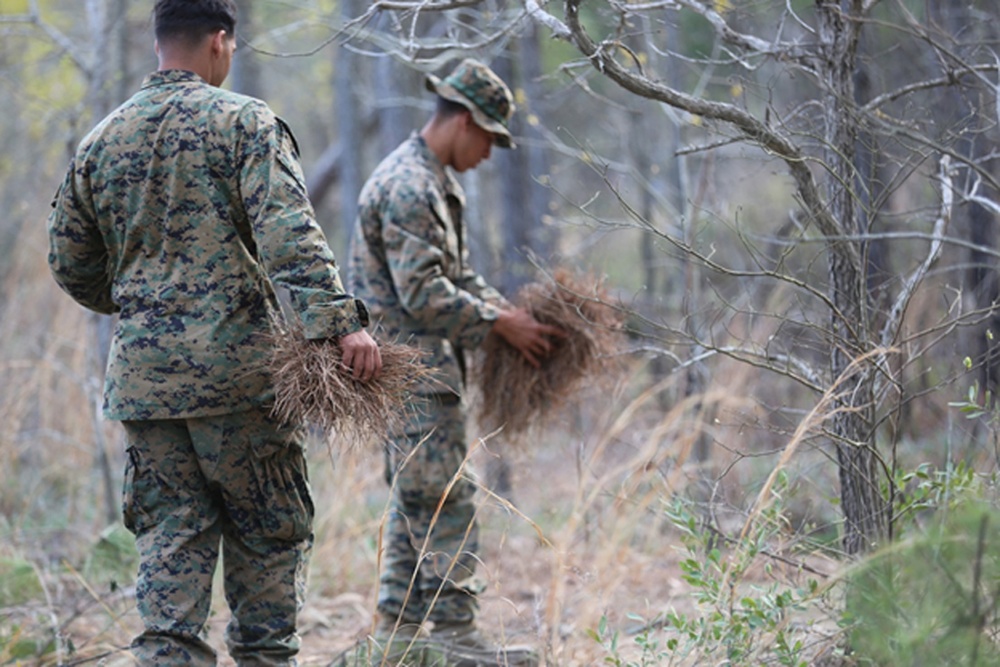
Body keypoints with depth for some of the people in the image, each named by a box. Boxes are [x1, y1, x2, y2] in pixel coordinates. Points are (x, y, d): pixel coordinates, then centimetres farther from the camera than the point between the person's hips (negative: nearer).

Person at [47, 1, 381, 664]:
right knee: (270, 536, 8)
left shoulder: (101, 141, 12)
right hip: (238, 367, -5)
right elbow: (289, 235, -19)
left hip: (142, 378, 5)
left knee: (171, 539, 8)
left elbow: (72, 265, 18)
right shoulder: (242, 120, -4)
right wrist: (339, 320, -27)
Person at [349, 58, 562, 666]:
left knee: (418, 502, 13)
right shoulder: (408, 187, -17)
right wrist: (501, 324, -15)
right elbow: (422, 293, -22)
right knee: (447, 501, -10)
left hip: (425, 365, 11)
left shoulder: (438, 183, 18)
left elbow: (458, 276, 22)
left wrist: (508, 313, 7)